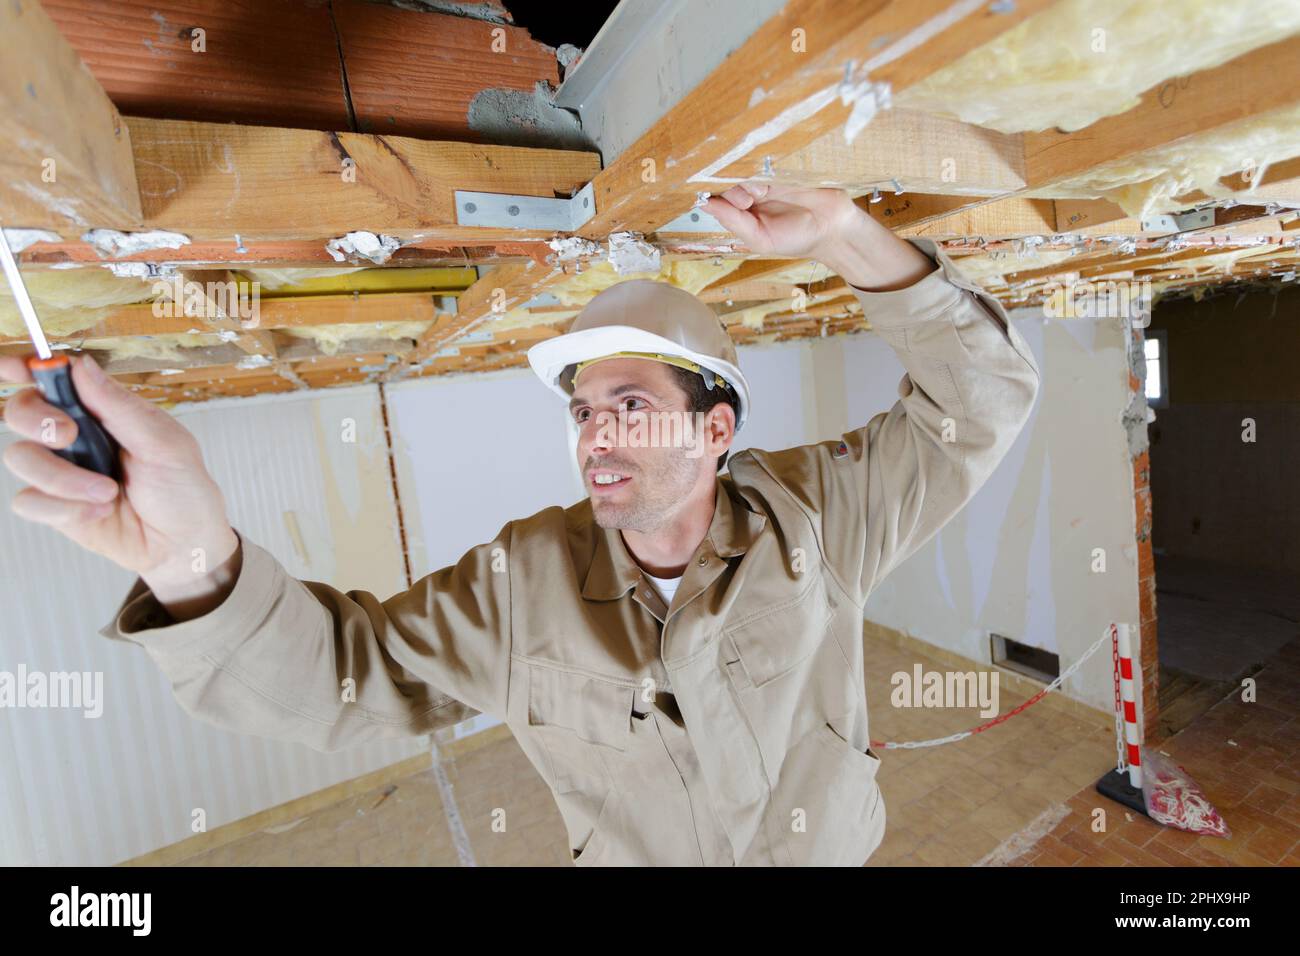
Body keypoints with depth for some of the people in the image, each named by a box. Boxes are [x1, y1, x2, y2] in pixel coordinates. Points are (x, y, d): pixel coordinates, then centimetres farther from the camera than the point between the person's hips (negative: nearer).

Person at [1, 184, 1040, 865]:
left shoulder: (813, 511, -21)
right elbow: (339, 668, -17)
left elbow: (980, 401, -19)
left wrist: (847, 236, -33)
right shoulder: (522, 580, -21)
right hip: (628, 857, 0)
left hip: (831, 851, 1)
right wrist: (199, 560, -38)